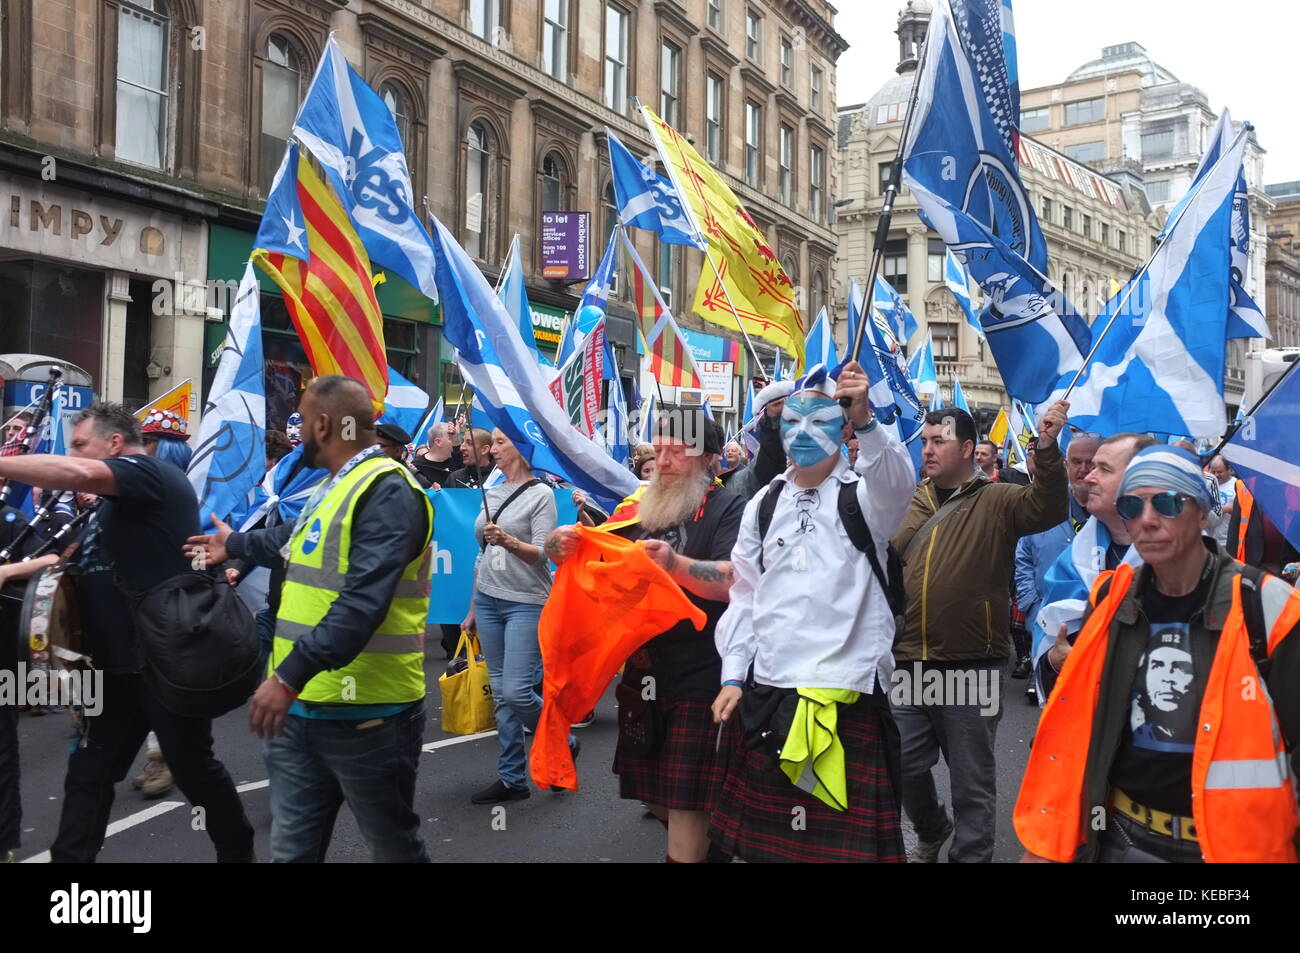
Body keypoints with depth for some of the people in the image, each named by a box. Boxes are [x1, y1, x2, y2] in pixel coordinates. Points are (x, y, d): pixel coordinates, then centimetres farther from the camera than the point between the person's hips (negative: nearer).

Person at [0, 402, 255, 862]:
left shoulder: (150, 473, -13)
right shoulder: (114, 504, 18)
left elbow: (77, 475, -32)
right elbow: (97, 571, 26)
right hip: (119, 663, 9)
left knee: (194, 769, 6)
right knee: (88, 772, 10)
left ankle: (238, 851, 24)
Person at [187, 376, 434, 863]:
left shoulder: (387, 492, -17)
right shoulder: (334, 488, 15)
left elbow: (362, 603, -29)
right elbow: (298, 540, 38)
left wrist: (290, 674, -33)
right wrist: (235, 544, 52)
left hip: (365, 713, -9)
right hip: (301, 706, 9)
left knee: (394, 846, 10)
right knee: (291, 847, 15)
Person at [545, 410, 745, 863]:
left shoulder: (727, 508, -8)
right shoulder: (640, 504, 10)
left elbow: (733, 581, -21)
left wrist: (674, 561, -37)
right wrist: (561, 544, -11)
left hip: (699, 676, -7)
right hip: (642, 669, 7)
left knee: (687, 801, -4)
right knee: (654, 795, 18)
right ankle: (704, 843, 40)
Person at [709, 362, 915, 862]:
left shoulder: (864, 495, -1)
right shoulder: (764, 504, 10)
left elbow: (898, 482, -26)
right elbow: (745, 597, 11)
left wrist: (865, 420, -42)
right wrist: (733, 676, 4)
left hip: (847, 689, -4)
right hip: (768, 688, 4)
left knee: (844, 836, 3)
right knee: (768, 833, 14)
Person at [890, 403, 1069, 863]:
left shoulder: (997, 501, -4)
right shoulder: (910, 502, 8)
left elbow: (1048, 507, -21)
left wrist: (1047, 448, -32)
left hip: (972, 667, -4)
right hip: (909, 663, 4)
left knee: (972, 778, 8)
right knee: (902, 766, 15)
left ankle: (970, 853, 27)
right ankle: (933, 832, 42)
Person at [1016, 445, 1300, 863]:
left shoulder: (1265, 606, -13)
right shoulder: (1110, 601, -1)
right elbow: (1072, 729, 6)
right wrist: (1043, 843, 5)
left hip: (1234, 843, -3)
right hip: (1124, 838, 4)